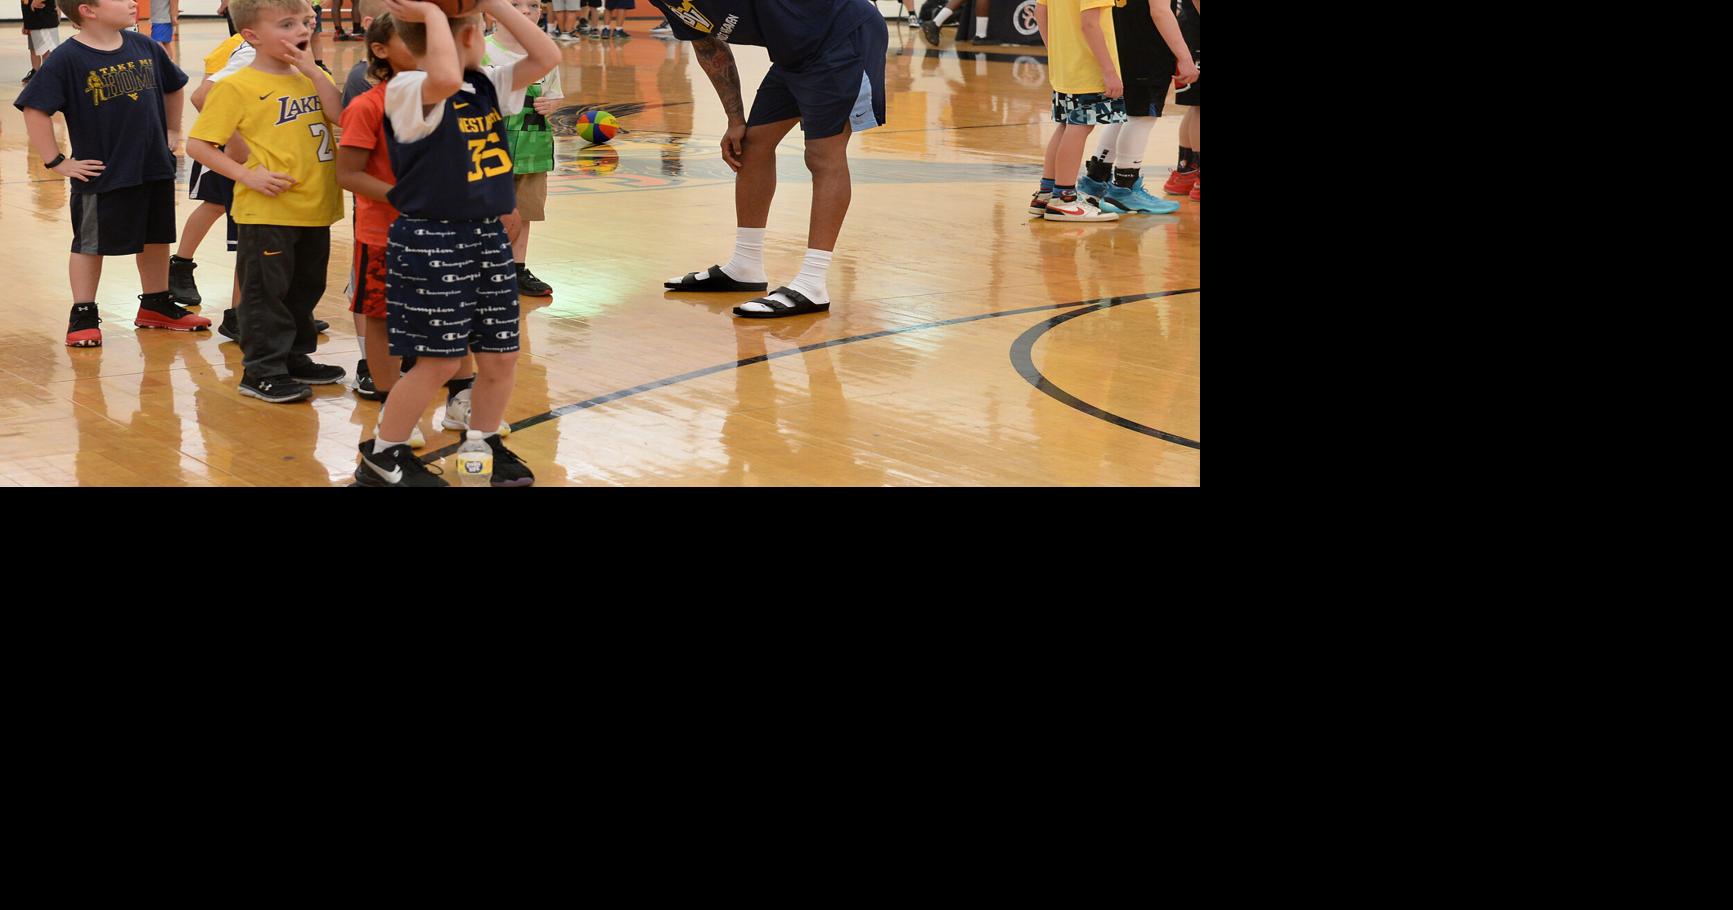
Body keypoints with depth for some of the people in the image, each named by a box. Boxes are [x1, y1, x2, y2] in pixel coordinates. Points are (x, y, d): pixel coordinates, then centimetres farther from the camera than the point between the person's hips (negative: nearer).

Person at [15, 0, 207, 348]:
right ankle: (83, 316, 17)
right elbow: (34, 110, -17)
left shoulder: (145, 47, 1)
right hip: (101, 174, -5)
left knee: (156, 238, 16)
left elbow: (173, 87, 19)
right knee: (90, 244, 7)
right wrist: (57, 162, -16)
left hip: (155, 167, 6)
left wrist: (172, 132, 18)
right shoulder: (67, 59, -15)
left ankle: (156, 305, 33)